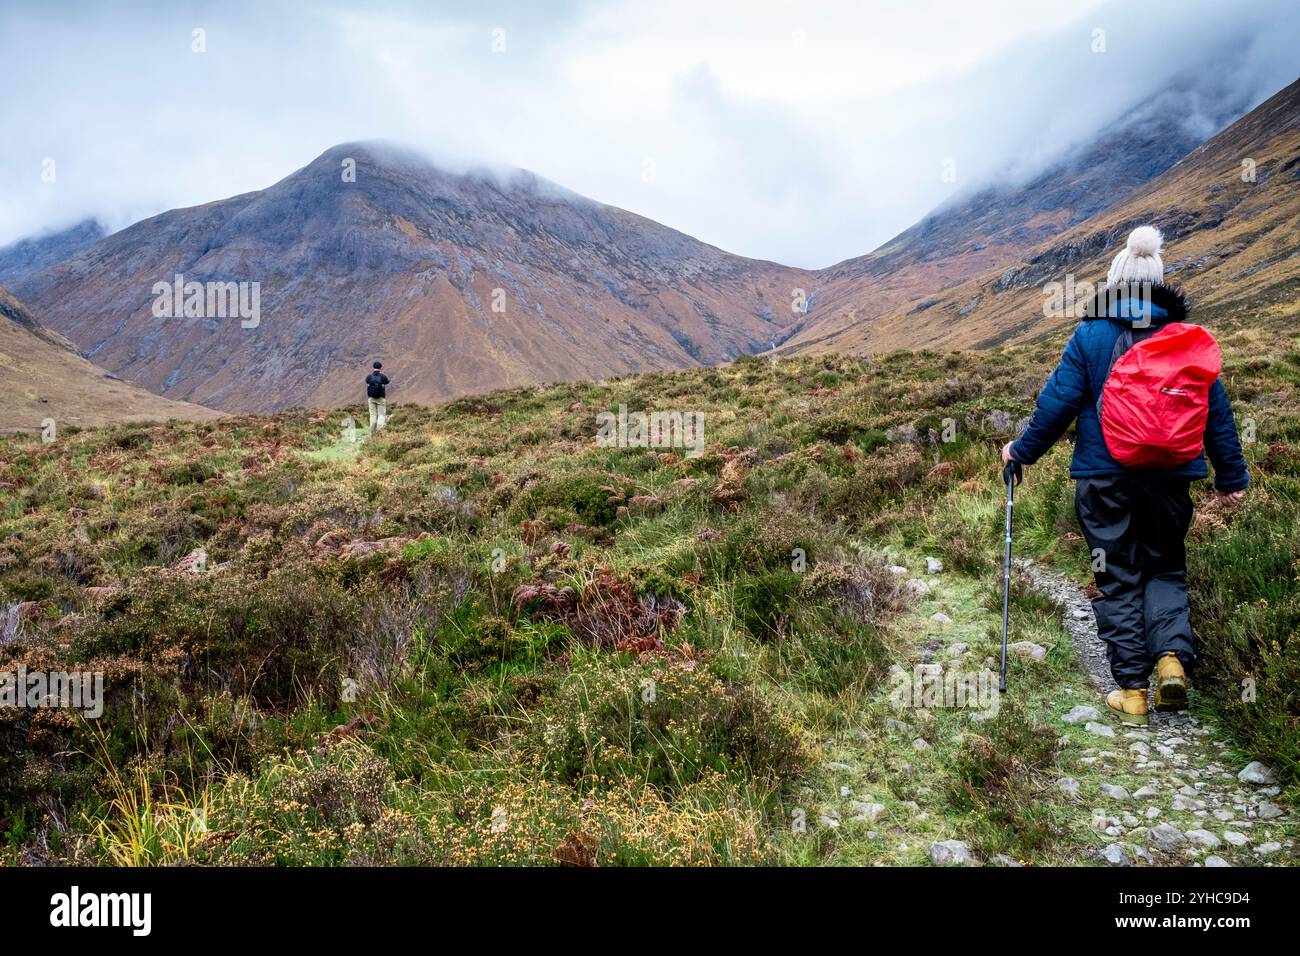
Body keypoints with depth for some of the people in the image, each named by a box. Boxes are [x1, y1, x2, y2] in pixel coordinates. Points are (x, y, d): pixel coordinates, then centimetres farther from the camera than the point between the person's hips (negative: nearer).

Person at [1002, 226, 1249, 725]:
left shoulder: (1089, 336, -5)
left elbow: (1058, 402, -6)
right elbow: (1217, 411, 6)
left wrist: (1022, 451, 8)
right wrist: (1232, 476, 15)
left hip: (1105, 478, -2)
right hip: (1170, 478, 2)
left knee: (1118, 580, 8)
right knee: (1165, 569, 19)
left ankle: (1131, 689, 8)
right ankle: (1173, 656, -3)